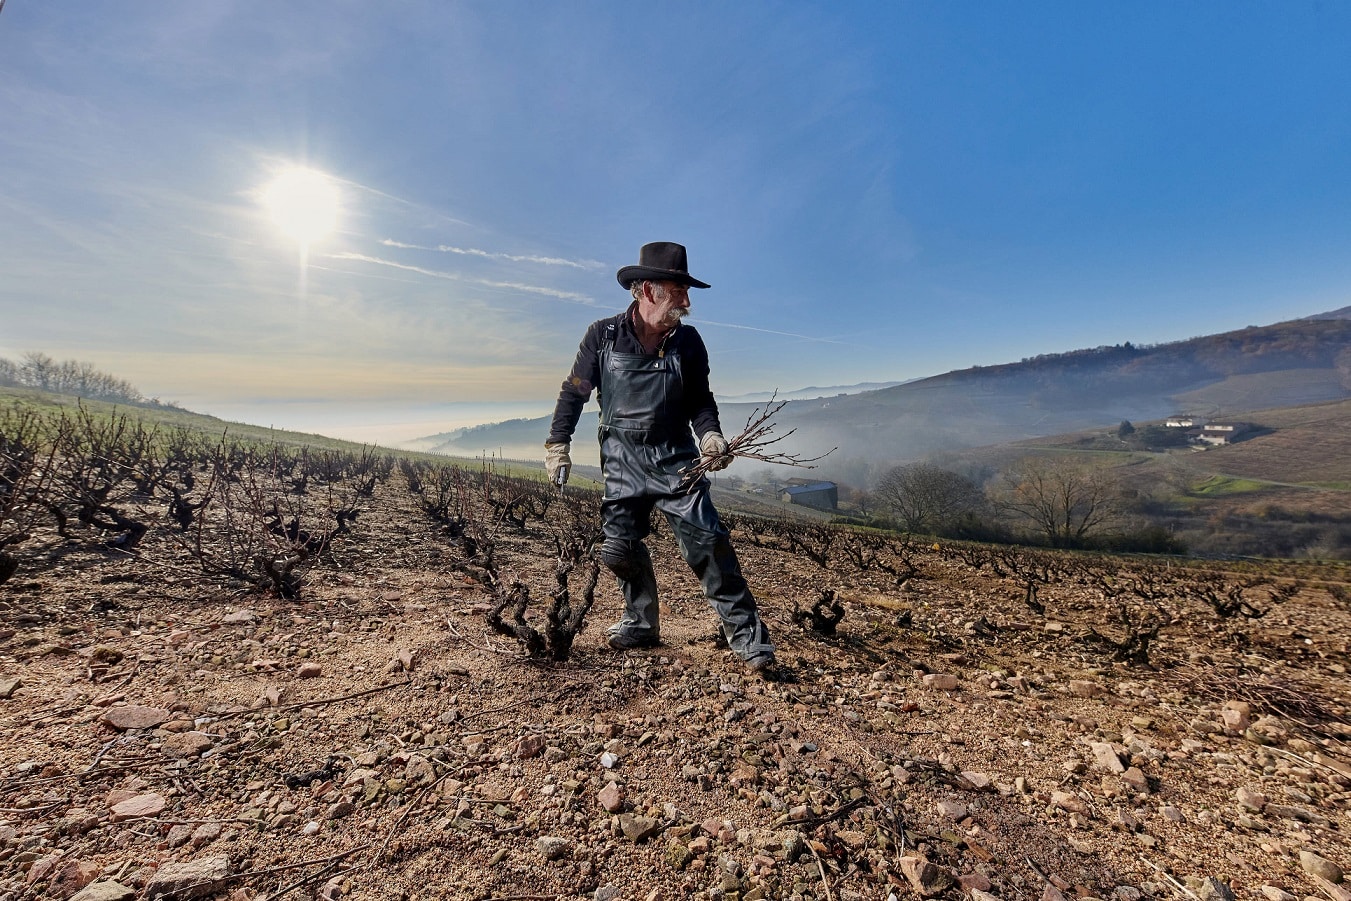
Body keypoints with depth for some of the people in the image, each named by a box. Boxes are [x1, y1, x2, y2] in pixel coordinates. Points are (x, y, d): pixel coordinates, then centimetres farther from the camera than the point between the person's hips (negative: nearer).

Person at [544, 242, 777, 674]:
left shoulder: (688, 341, -1)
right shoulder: (603, 336, -3)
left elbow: (700, 400, 7)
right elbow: (574, 393, 5)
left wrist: (711, 435, -12)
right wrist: (557, 445, 3)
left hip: (675, 457, 0)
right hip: (622, 460, 1)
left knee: (706, 541, -9)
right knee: (619, 548, 5)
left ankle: (746, 635, 3)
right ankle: (642, 623, 29)